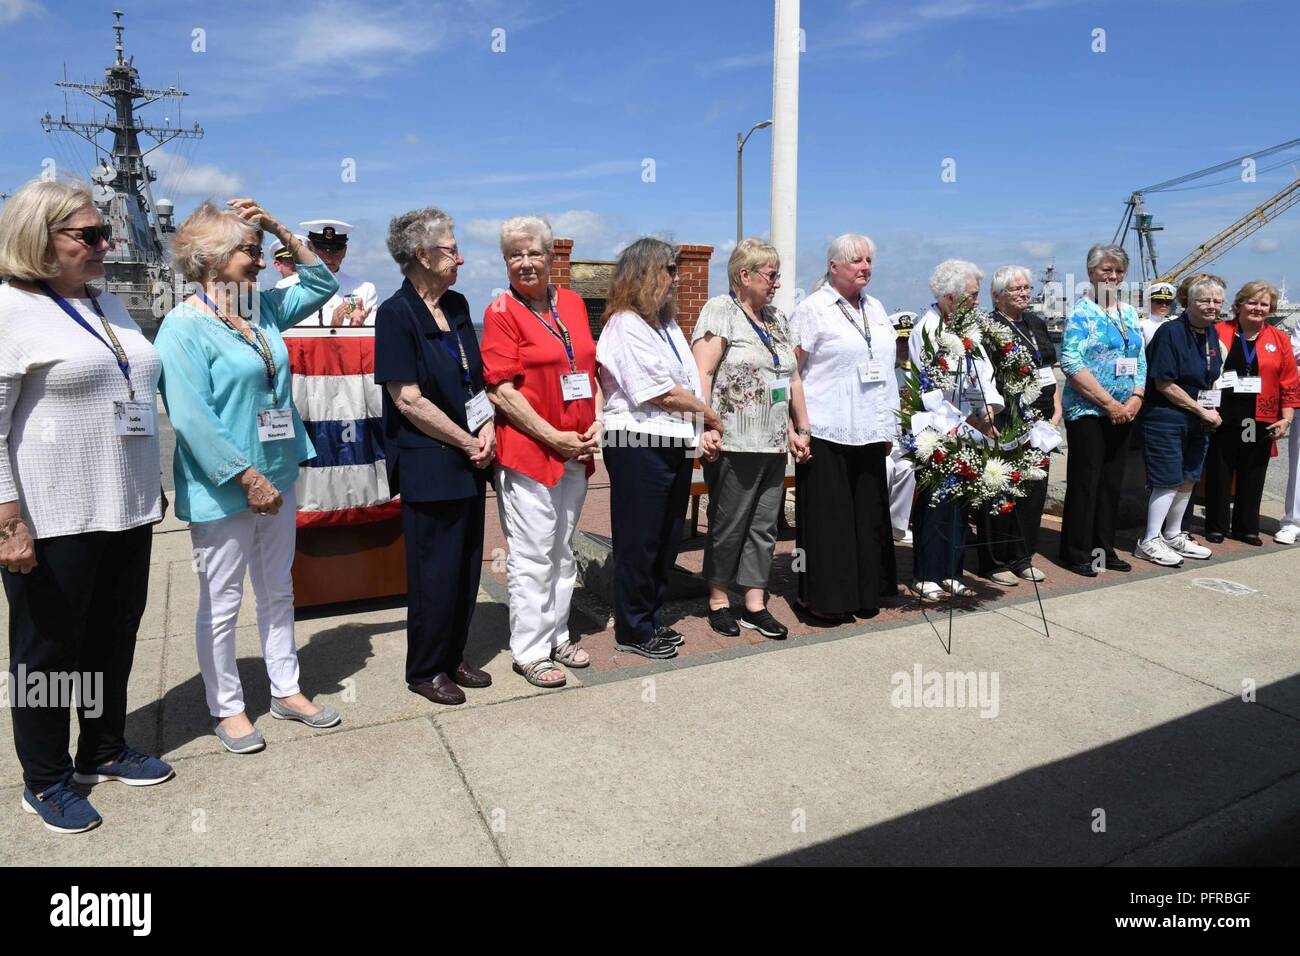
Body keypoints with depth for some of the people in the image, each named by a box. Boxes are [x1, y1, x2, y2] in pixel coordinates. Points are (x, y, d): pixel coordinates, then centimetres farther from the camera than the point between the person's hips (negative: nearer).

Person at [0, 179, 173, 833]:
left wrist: (151, 488, 21)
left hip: (127, 511, 7)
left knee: (114, 639, 18)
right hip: (53, 523, -7)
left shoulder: (110, 305, 12)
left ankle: (104, 749, 37)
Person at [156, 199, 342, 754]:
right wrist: (248, 478, -20)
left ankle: (285, 690, 30)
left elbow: (321, 286, 18)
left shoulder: (263, 310, 7)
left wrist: (282, 232, 5)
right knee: (222, 604, 7)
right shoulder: (184, 327, -14)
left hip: (276, 479, 7)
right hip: (221, 492, -7)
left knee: (278, 592, 16)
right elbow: (191, 419, -20)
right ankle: (226, 708, 23)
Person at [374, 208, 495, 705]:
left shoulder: (457, 306, 9)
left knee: (467, 564, 14)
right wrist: (468, 443, -11)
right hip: (428, 465, -7)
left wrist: (487, 427, -2)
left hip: (470, 459, 7)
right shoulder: (396, 313, -12)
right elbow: (409, 401, -16)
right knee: (436, 569, 4)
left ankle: (453, 657, 30)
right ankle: (425, 669, 22)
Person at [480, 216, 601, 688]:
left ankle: (557, 636, 31)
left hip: (576, 452, 6)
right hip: (527, 450, -6)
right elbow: (501, 391, -13)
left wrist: (596, 424, 2)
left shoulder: (573, 303, 10)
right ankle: (530, 652, 16)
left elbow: (591, 369, 16)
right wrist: (554, 438, -15)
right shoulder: (501, 312, -8)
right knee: (532, 556, 1)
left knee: (562, 550, 16)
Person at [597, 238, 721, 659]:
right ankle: (632, 630, 14)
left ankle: (653, 619, 27)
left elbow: (691, 384, 15)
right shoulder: (625, 325, -10)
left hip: (676, 443, 9)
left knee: (667, 538, 14)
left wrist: (704, 427, 0)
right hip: (639, 445, -9)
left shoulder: (668, 324, 19)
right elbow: (662, 393, -14)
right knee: (639, 540, 1)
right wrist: (710, 417, -4)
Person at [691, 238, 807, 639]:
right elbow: (703, 373, -15)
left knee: (764, 526, 10)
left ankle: (755, 604, 19)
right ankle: (718, 599, 20)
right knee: (728, 524, 3)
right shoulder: (720, 311, -5)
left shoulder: (777, 318, 17)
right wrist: (705, 426, -23)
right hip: (734, 444, -7)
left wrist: (800, 430, 16)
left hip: (775, 444, 7)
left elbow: (793, 379, 20)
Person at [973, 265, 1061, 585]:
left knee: (1035, 488, 10)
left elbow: (1050, 370, 21)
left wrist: (1056, 409, 9)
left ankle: (1022, 558, 22)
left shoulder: (1036, 323, 16)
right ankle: (995, 562, 8)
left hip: (1040, 419, 8)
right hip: (1009, 422, -8)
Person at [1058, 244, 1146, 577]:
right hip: (1087, 411, -6)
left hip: (1123, 412, 7)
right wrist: (1109, 403, -17)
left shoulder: (1130, 313, 14)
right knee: (1084, 481, -2)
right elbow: (1072, 365, -16)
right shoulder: (1081, 312, -7)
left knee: (1112, 481, 11)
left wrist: (1136, 397, -3)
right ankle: (1077, 553, 8)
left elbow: (1140, 360, 15)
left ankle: (1104, 549, 21)